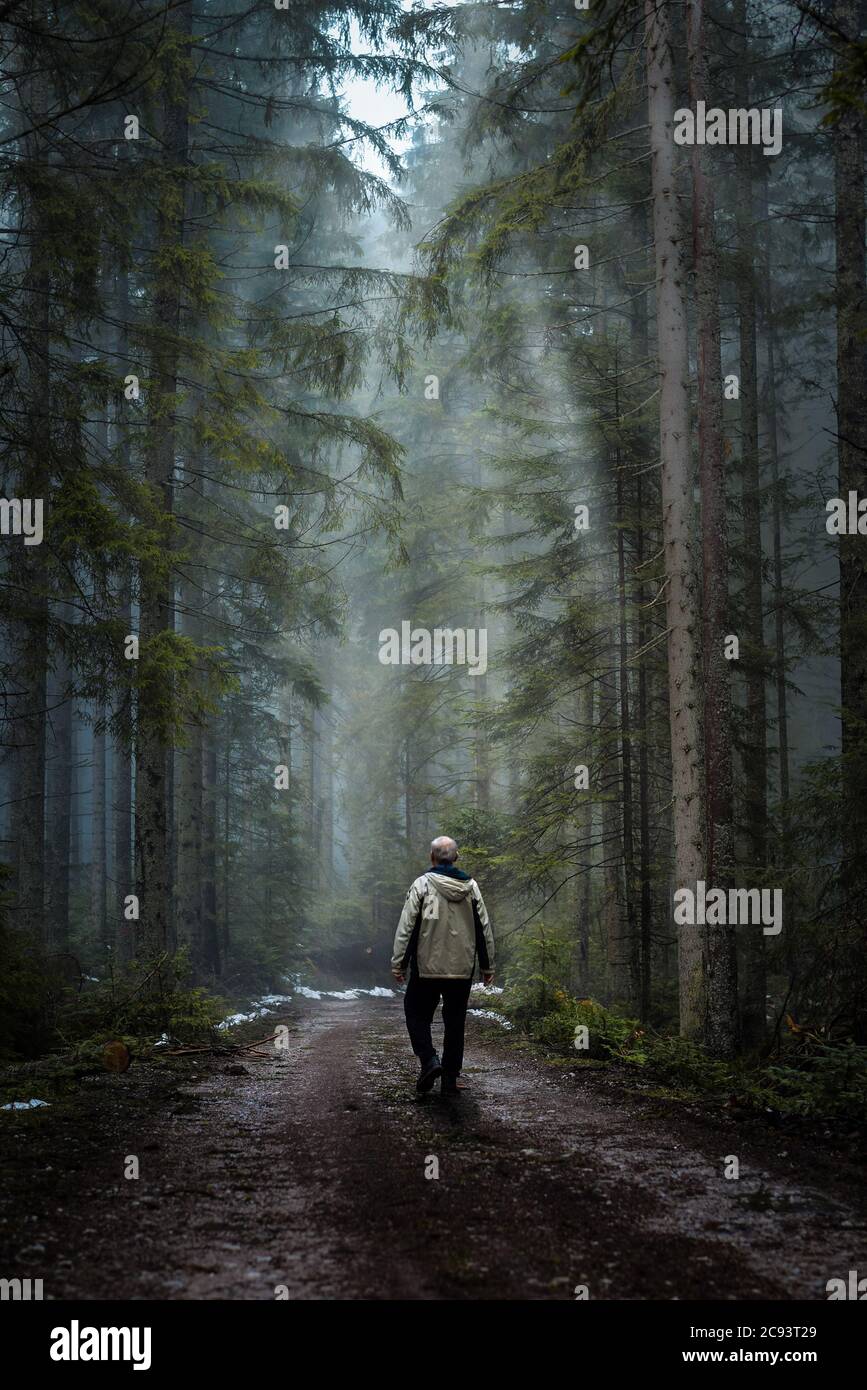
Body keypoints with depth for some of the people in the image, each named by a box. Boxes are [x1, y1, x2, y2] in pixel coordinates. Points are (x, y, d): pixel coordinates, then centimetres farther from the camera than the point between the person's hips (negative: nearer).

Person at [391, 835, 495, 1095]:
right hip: (462, 969, 3)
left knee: (417, 1014, 12)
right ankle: (450, 1080, 11)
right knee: (455, 1023, 11)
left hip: (427, 968, -3)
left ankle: (429, 1060, -9)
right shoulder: (471, 887, 4)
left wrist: (398, 964, -2)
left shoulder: (422, 884, -7)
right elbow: (484, 930, 8)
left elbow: (406, 927, -9)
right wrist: (487, 966, 16)